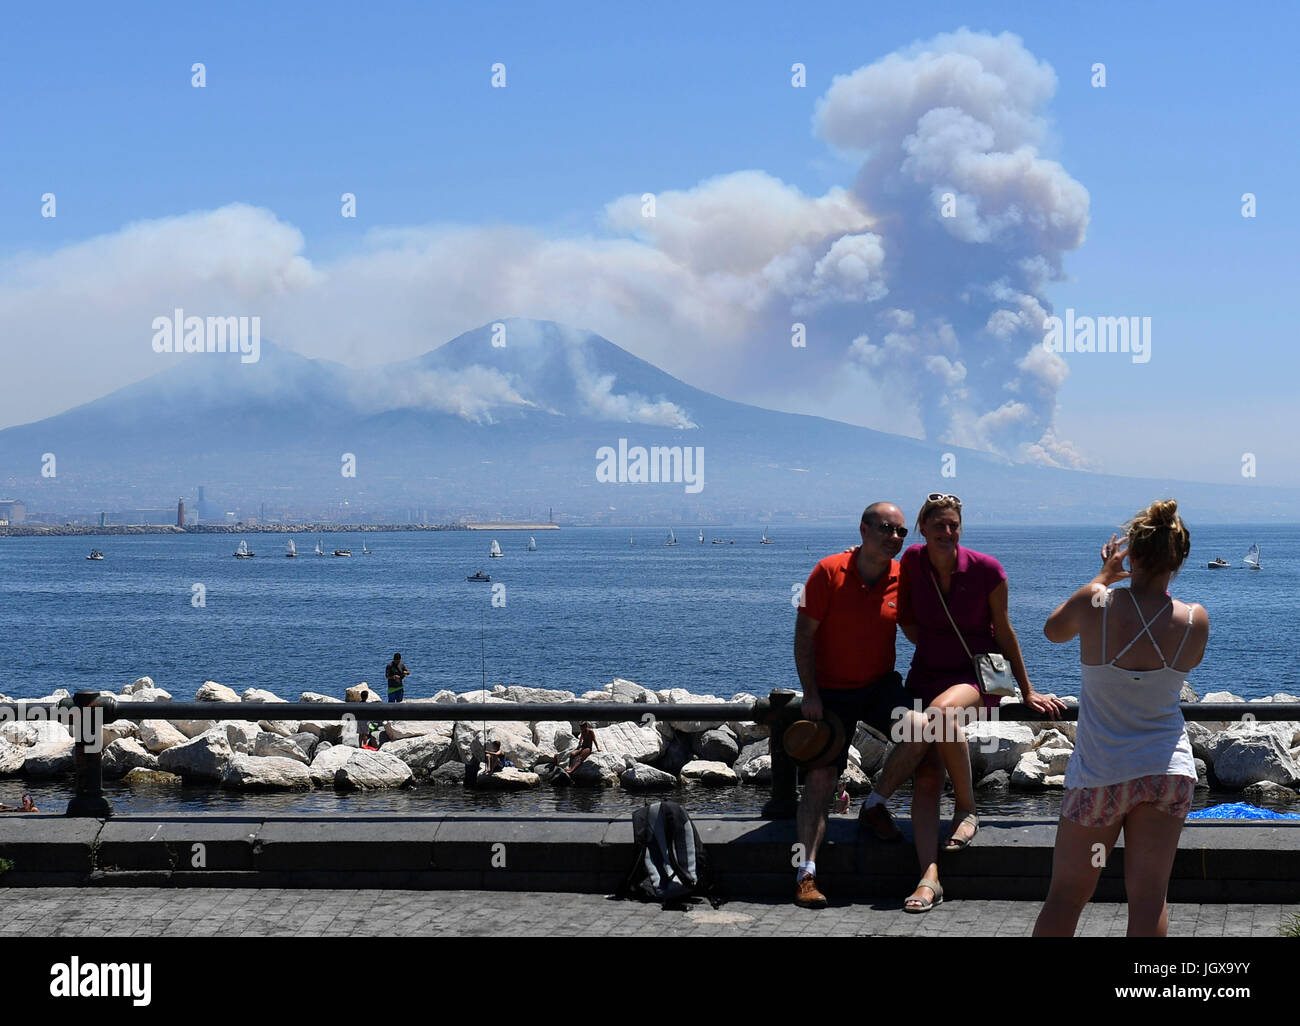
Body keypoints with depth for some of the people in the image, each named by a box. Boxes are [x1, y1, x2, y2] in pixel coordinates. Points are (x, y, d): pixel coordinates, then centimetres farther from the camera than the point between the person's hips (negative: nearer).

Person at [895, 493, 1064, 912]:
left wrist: (1027, 691, 4)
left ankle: (967, 809, -19)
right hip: (927, 672, 3)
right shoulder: (912, 561, -3)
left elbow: (1003, 631, -1)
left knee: (941, 711, -38)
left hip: (977, 672, -3)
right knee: (926, 776, -14)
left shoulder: (986, 569, -11)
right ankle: (929, 875, -23)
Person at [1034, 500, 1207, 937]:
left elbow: (1053, 630, 11)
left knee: (1065, 896, 8)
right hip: (1167, 768, 1)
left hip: (1100, 773, -1)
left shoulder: (1095, 603, -12)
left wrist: (1105, 576, 20)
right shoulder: (1195, 620, -7)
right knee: (1149, 900, 1)